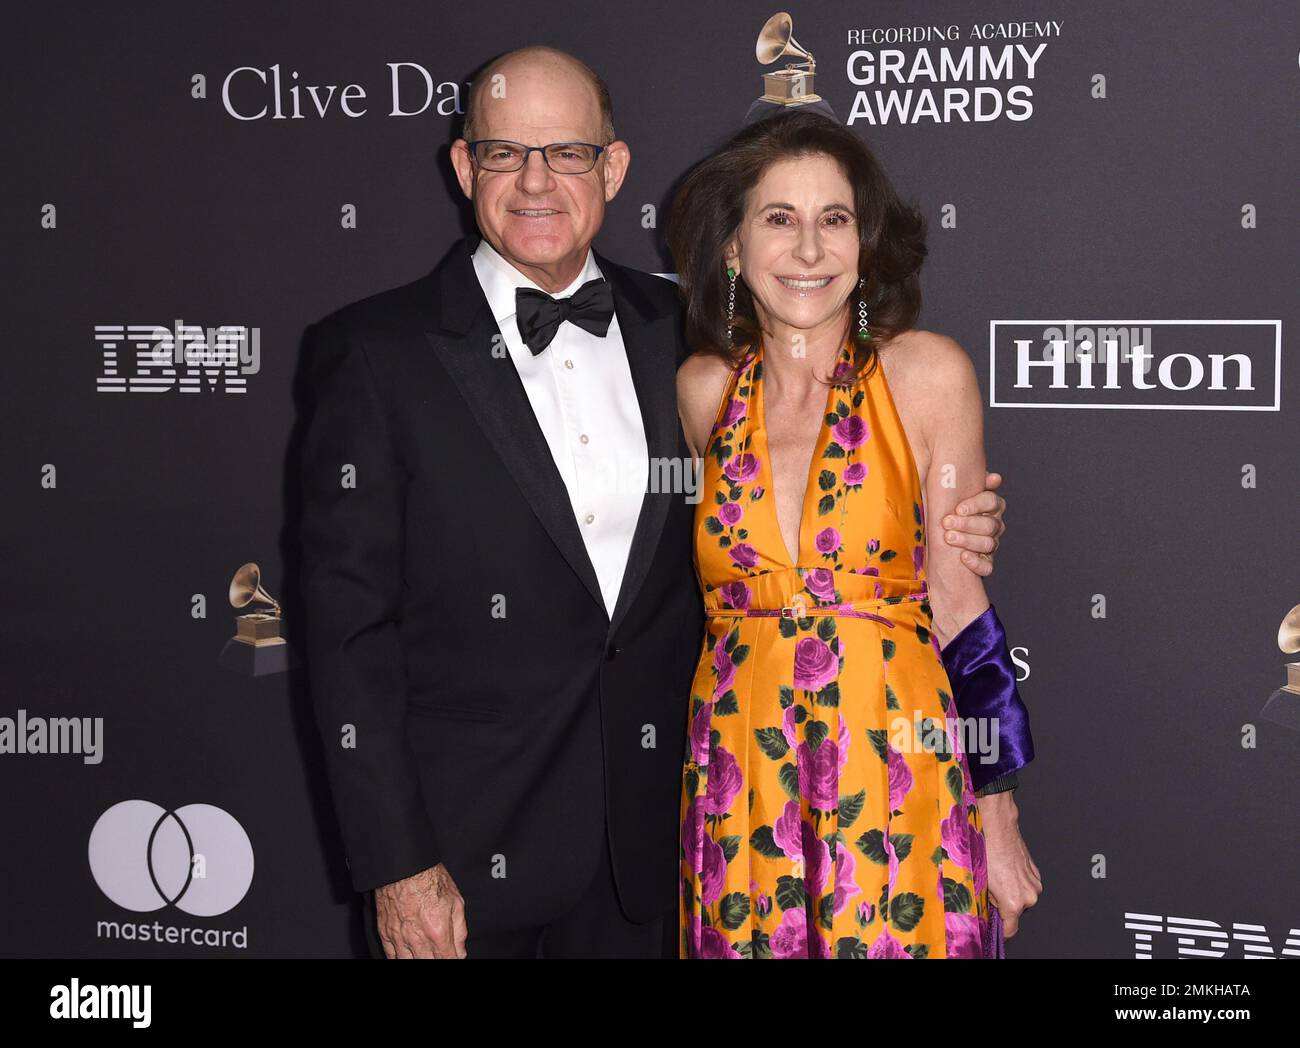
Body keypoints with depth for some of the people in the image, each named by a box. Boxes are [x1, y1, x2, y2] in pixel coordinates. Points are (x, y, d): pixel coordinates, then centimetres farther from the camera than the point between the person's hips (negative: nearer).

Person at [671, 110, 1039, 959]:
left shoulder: (929, 373, -5)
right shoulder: (703, 389, 4)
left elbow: (958, 603, -4)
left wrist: (998, 820, -4)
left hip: (897, 789, -2)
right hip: (740, 793, 3)